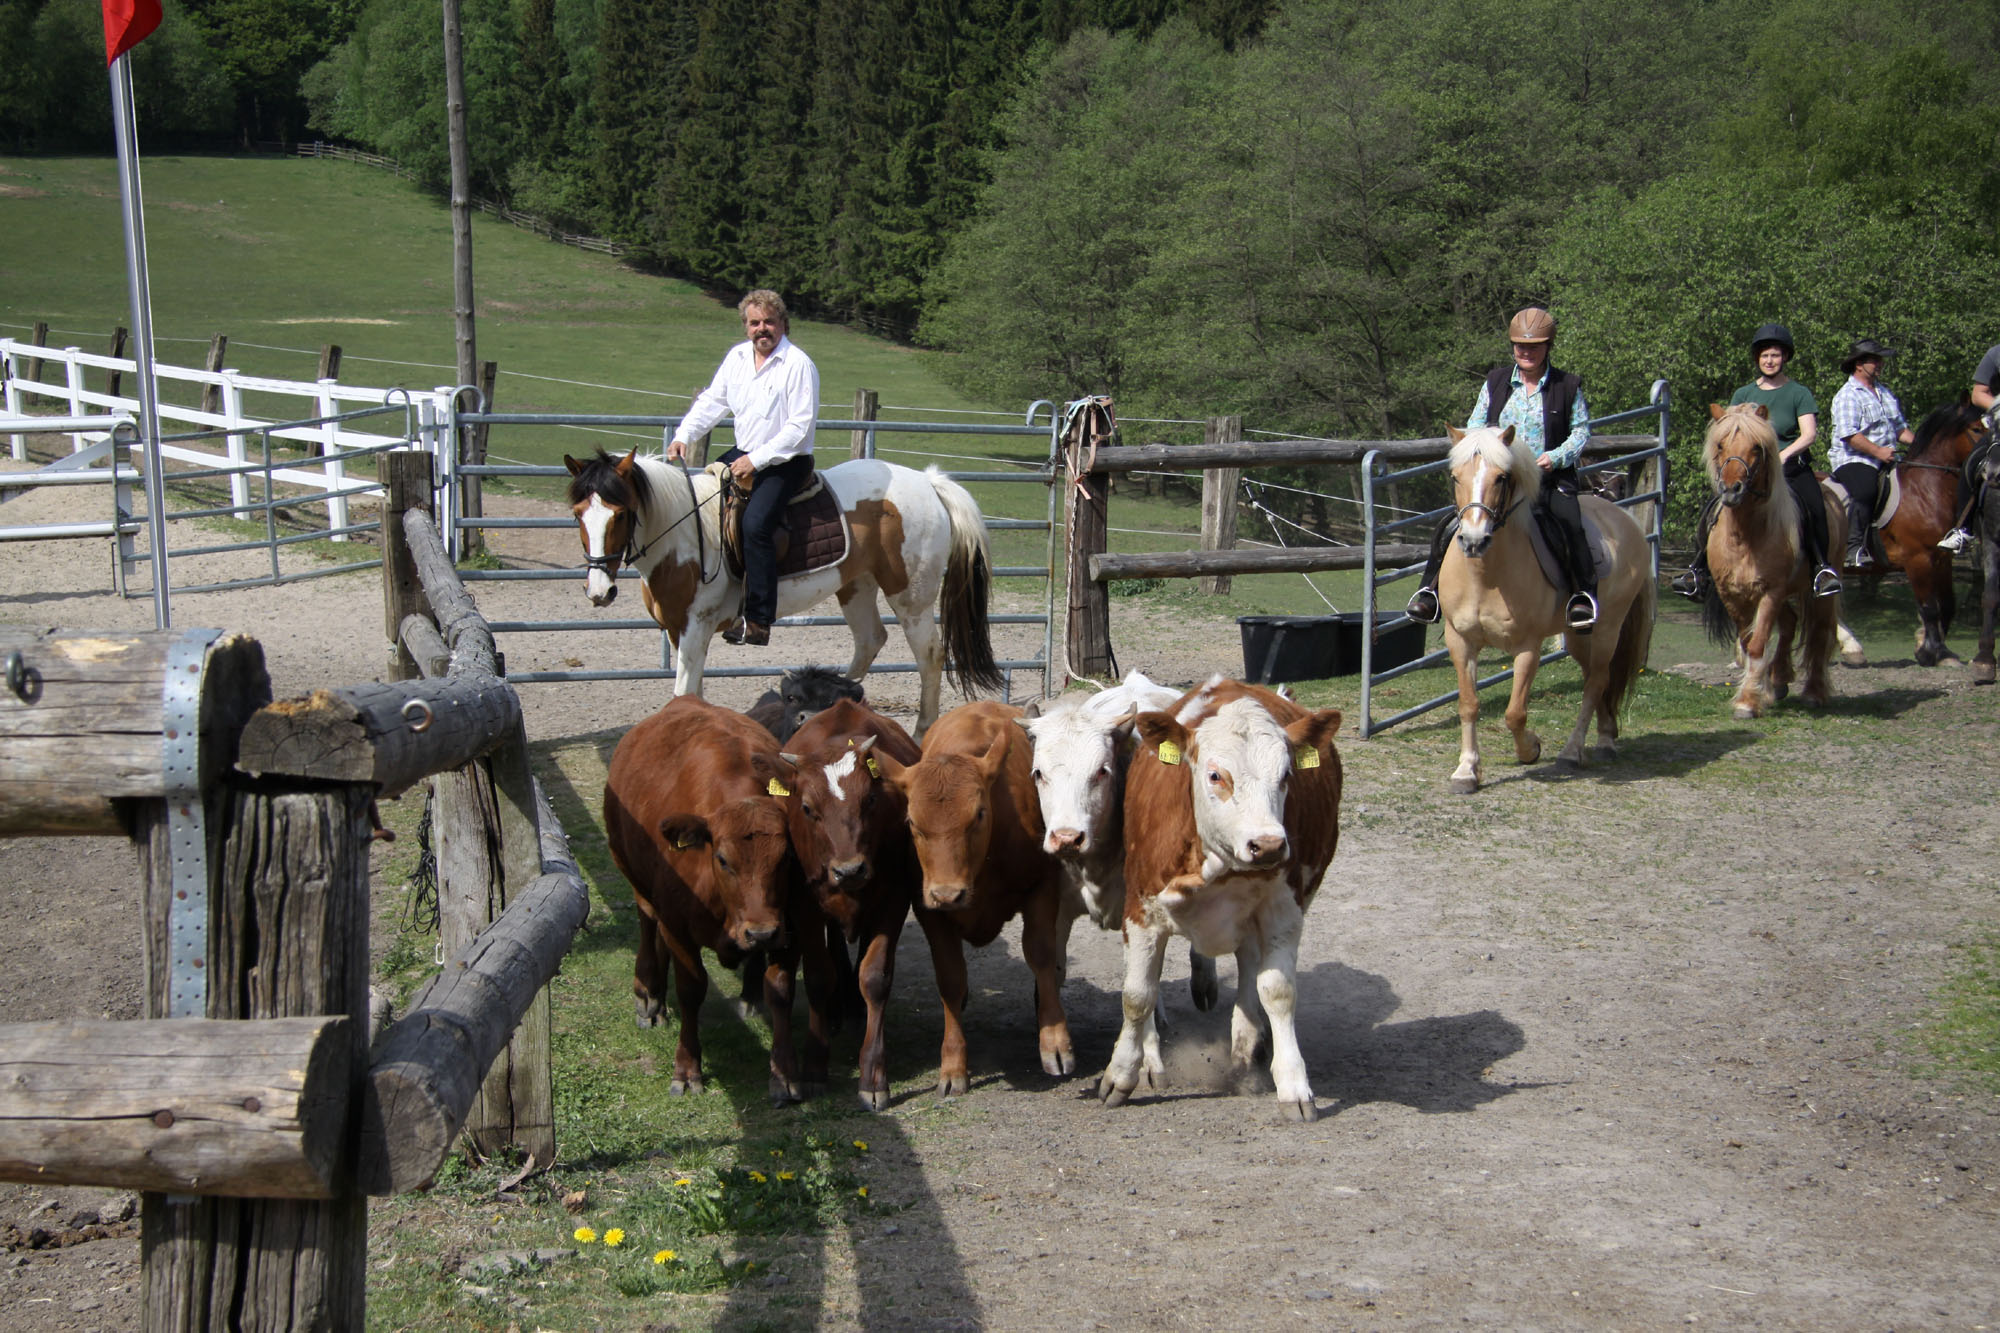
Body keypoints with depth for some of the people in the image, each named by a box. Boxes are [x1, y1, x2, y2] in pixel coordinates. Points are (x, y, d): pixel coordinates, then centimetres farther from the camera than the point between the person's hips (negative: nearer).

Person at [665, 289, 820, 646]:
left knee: (755, 523, -28)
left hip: (786, 462, -8)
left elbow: (799, 427, -18)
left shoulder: (798, 365, -14)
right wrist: (683, 436, -2)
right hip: (743, 454, 8)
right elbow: (712, 401, 14)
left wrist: (756, 460, -23)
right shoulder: (737, 357, 7)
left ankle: (758, 620, -25)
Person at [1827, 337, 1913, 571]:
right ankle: (1855, 549, -32)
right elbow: (1849, 434, -18)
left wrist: (1917, 444, 8)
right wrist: (1878, 451, -23)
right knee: (1866, 490, -34)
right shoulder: (1848, 396, -7)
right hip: (1853, 460, -8)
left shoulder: (1885, 394, 21)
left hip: (1886, 459, 8)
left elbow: (1900, 427, 26)